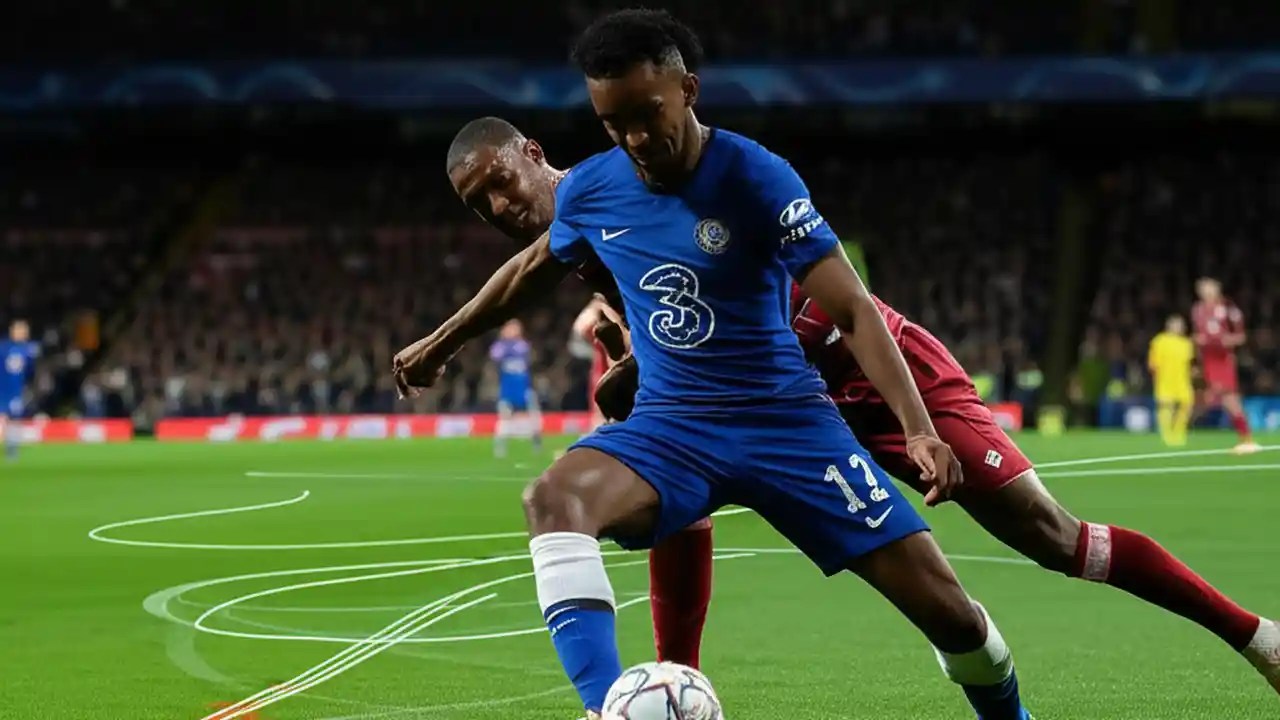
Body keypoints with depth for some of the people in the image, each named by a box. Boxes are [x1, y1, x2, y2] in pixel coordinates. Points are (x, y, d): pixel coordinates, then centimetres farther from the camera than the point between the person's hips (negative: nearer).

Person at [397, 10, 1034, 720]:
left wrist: (919, 429, -30)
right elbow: (534, 267, 22)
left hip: (785, 420, -3)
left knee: (941, 603, -8)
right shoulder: (589, 189, -1)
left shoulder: (756, 179, -15)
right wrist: (440, 343, 32)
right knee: (553, 498, -32)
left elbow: (853, 310, -17)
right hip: (668, 423, 3)